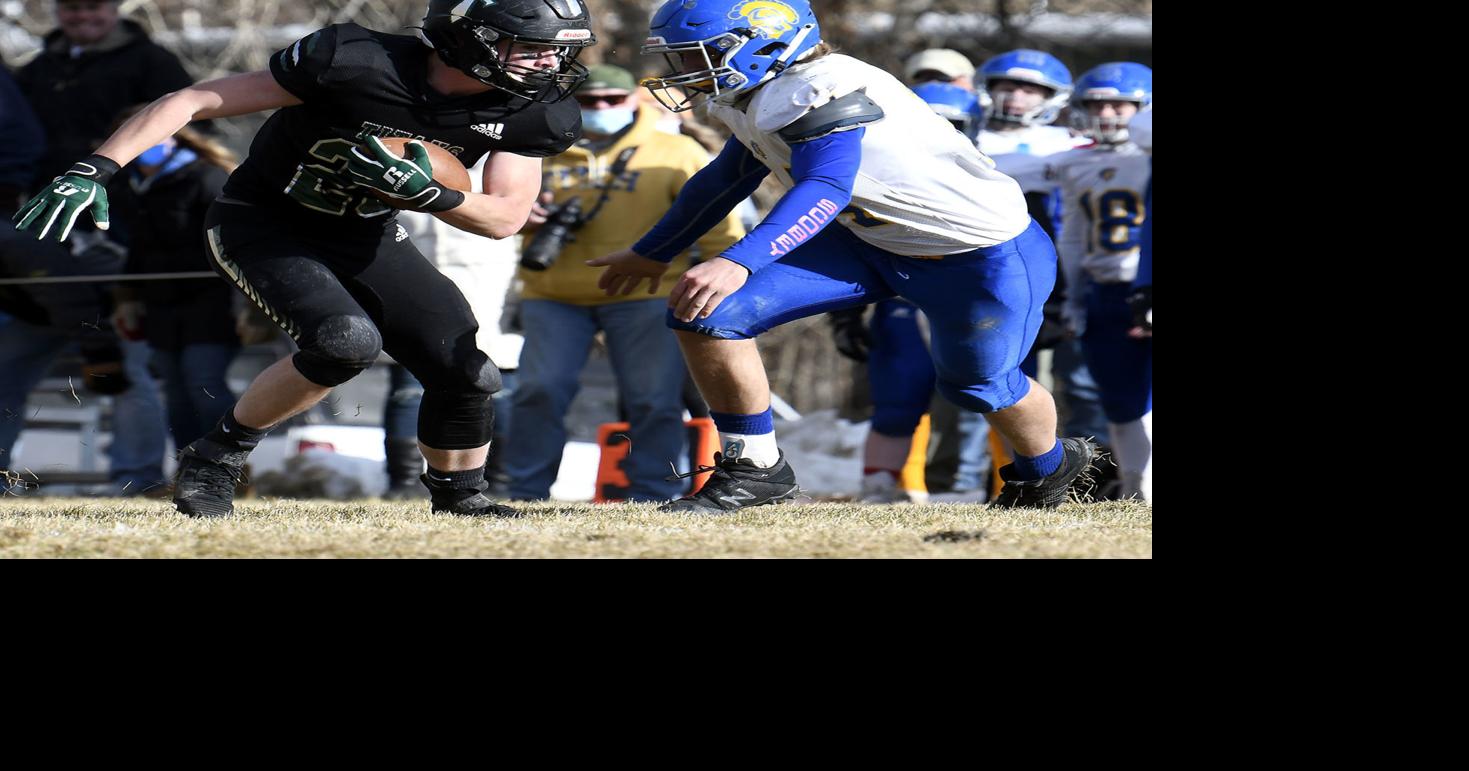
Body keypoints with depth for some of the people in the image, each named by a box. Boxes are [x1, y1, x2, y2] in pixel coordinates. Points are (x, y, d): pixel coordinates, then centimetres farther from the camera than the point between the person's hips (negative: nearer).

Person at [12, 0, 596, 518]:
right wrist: (94, 171, -30)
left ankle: (459, 499, 21)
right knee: (346, 341, -29)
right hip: (263, 225, -5)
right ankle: (216, 457, -9)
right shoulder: (359, 64, -30)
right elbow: (195, 102, -25)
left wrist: (422, 191, -29)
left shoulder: (531, 114, -15)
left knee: (465, 372, -6)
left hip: (364, 238, 5)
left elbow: (505, 217, -8)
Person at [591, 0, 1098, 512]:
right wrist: (651, 254, 28)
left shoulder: (819, 92, -31)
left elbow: (825, 189, -44)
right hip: (871, 242, 8)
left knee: (980, 384, 13)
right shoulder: (753, 98, -2)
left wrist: (737, 263, -56)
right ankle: (755, 470, 5)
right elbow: (724, 182, 15)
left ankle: (1048, 469, 47)